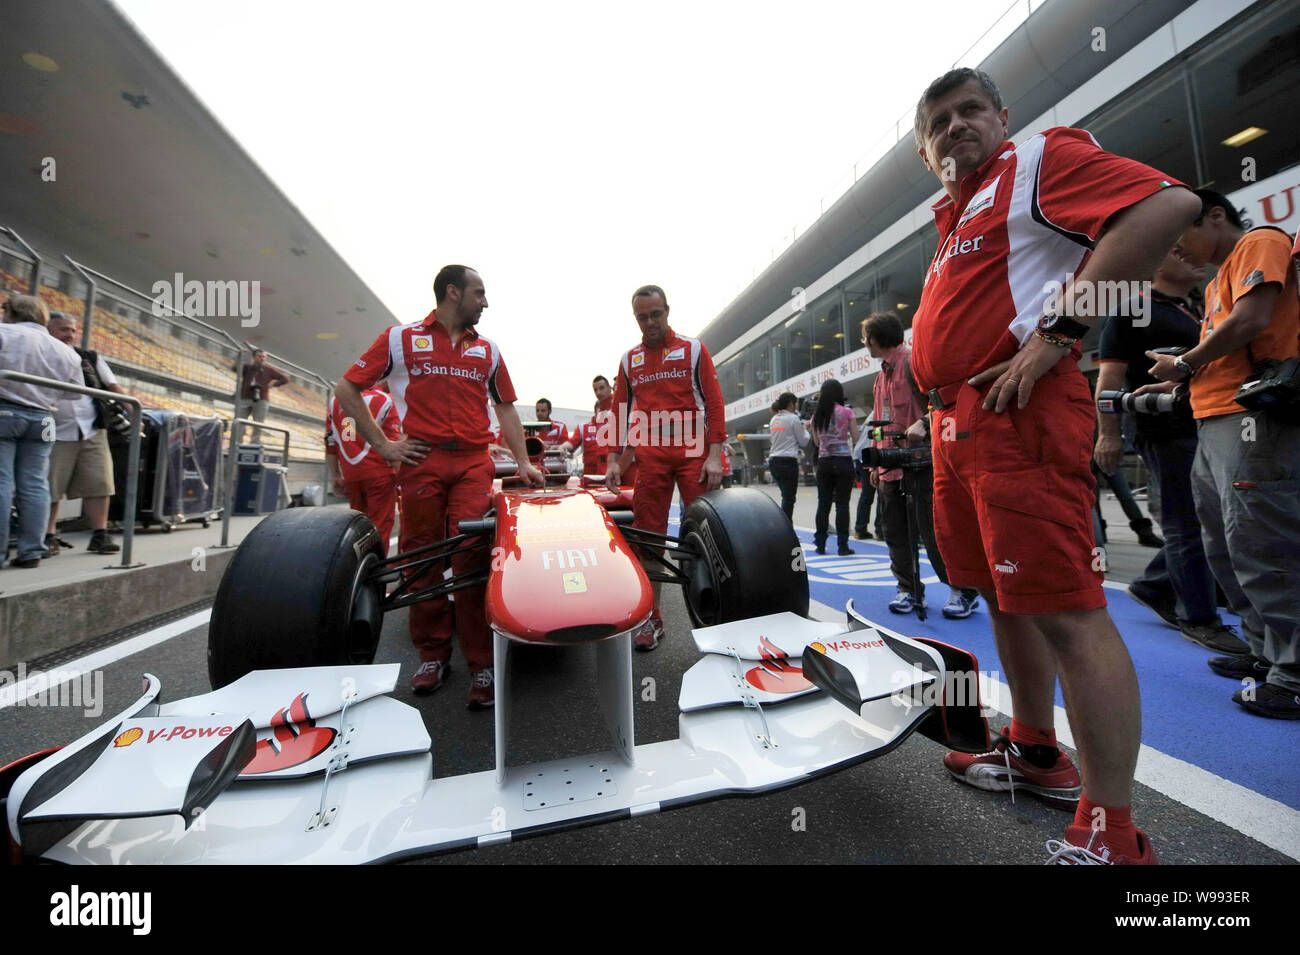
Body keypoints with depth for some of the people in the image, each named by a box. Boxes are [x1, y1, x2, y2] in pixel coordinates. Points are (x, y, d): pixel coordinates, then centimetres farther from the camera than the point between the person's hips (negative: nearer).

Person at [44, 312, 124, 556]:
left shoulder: (91, 358, 13)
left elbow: (113, 387, 12)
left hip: (93, 432, 2)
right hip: (56, 435, -2)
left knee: (98, 485, -1)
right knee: (49, 487, 1)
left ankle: (100, 535, 3)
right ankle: (49, 537, 10)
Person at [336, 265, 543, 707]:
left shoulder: (488, 349, 17)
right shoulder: (401, 338, 8)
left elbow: (505, 408, 19)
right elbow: (346, 389, 9)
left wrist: (523, 461, 10)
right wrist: (382, 444, 1)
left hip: (473, 463, 1)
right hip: (421, 461, -1)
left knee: (472, 559, -9)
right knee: (422, 559, 3)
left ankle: (481, 665, -1)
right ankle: (432, 655, 20)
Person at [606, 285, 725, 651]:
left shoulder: (693, 349, 8)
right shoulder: (629, 359, 16)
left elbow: (713, 403, 2)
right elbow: (620, 412, 15)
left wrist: (714, 455, -8)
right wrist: (614, 459, 6)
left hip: (693, 451, -2)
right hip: (650, 456, 3)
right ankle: (651, 618, 11)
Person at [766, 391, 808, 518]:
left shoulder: (774, 419, 13)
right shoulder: (793, 418, -8)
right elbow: (803, 442, -2)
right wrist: (805, 429, 15)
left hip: (774, 461, 7)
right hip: (788, 461, -7)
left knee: (786, 496, 17)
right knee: (789, 498, -2)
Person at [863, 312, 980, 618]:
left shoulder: (913, 360, -5)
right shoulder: (882, 374, 21)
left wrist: (924, 423, -30)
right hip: (890, 467, 8)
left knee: (933, 531, -5)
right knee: (897, 534, 8)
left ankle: (964, 591, 9)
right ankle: (909, 590, 19)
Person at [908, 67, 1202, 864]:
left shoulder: (1041, 160, 5)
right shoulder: (955, 221, 27)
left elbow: (1168, 204, -11)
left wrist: (1058, 332, -17)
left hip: (1017, 413, -9)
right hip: (957, 424, 9)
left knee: (1064, 609, -9)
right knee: (1005, 596, 14)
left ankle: (1111, 836, 3)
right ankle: (1038, 755, 31)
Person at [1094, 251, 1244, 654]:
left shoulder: (1199, 310, 21)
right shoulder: (1132, 311, -4)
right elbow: (1110, 377, -12)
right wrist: (1108, 434, -18)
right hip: (1170, 434, -8)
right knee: (1187, 526, -2)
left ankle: (1153, 587, 27)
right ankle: (1199, 619, 10)